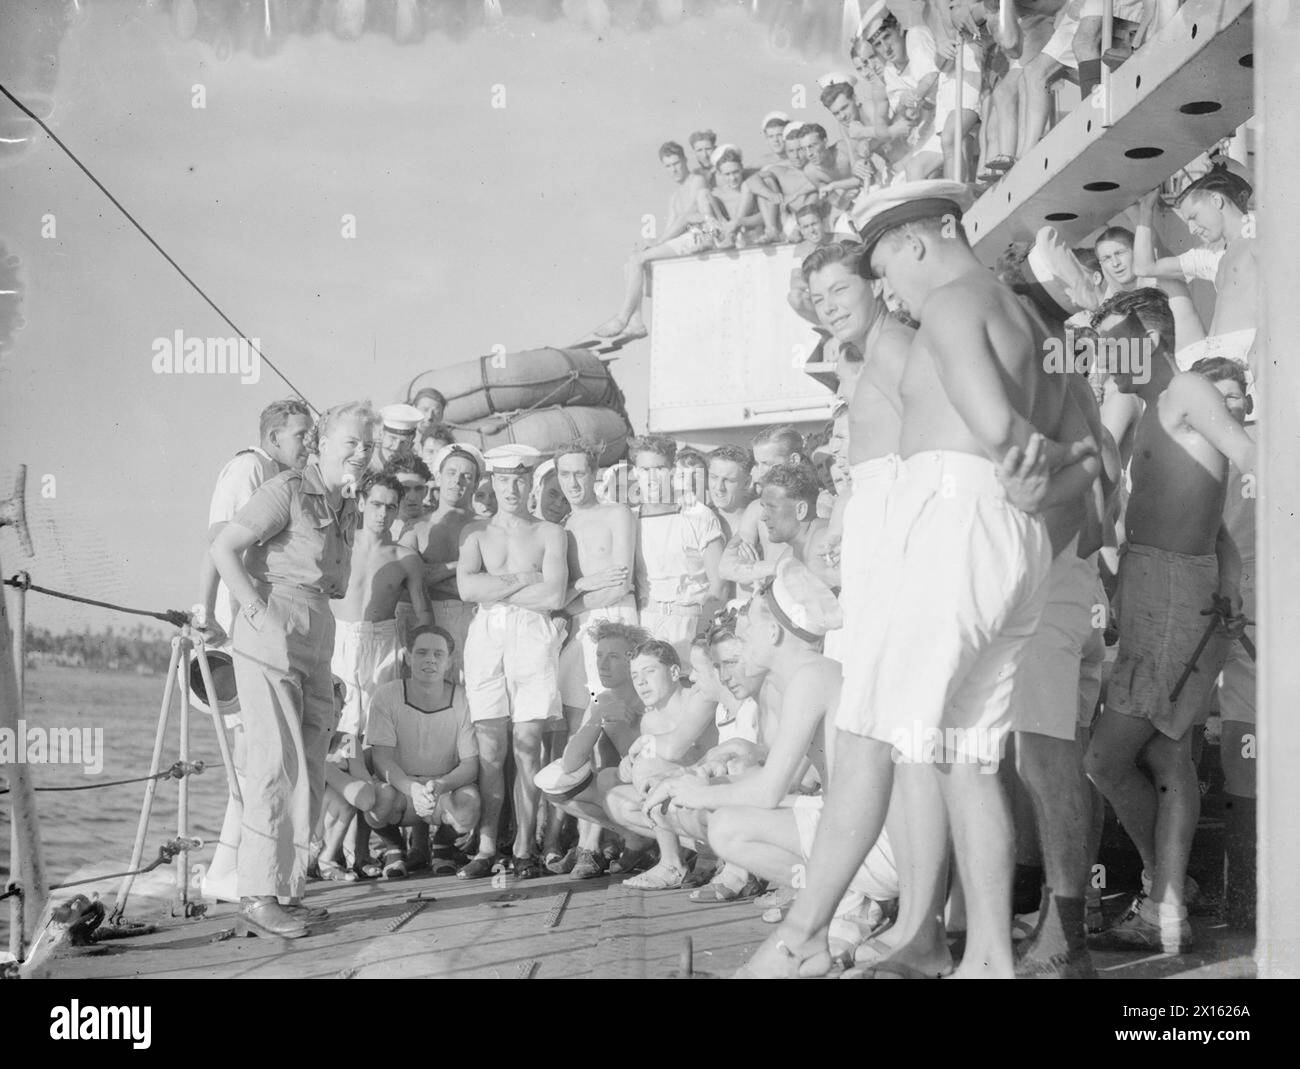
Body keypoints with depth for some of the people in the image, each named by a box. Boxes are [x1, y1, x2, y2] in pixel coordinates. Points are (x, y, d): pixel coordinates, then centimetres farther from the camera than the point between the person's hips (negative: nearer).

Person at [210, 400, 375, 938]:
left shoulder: (346, 510, 18)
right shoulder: (288, 490, -7)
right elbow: (224, 547, -13)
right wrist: (258, 611, -17)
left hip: (316, 641, 9)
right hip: (270, 637, -9)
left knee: (309, 772, 9)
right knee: (275, 765, -11)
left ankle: (287, 891, 17)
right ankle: (256, 900, -9)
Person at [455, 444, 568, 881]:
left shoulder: (550, 532, 10)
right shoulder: (475, 531, 15)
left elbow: (554, 595, -4)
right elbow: (467, 587, -1)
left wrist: (494, 589, -2)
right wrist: (523, 579, -4)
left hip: (533, 636, -1)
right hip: (485, 635, 1)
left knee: (527, 744, -4)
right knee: (489, 747, -3)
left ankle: (523, 849, 0)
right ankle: (486, 849, 0)